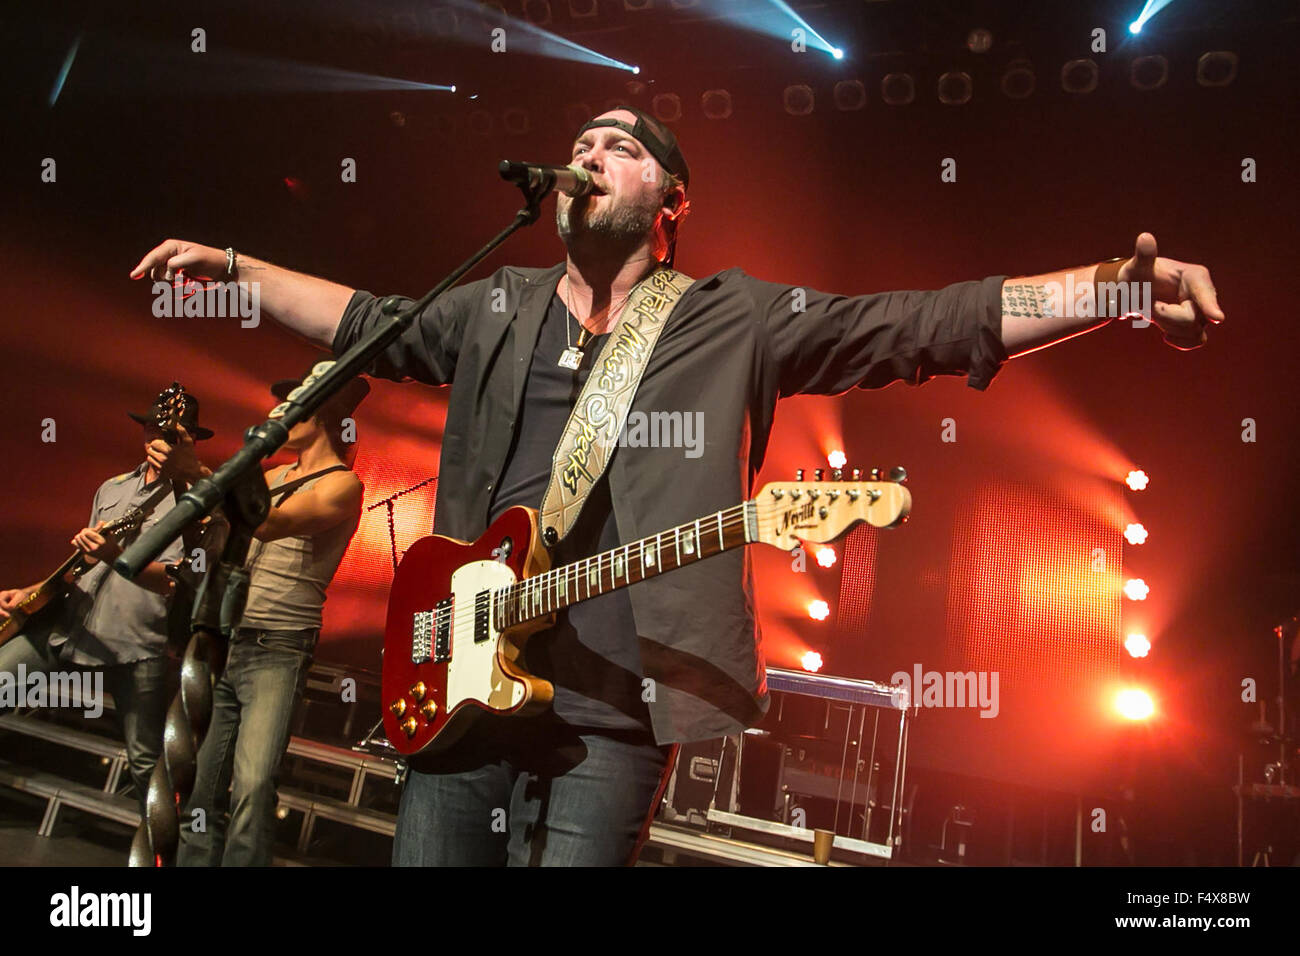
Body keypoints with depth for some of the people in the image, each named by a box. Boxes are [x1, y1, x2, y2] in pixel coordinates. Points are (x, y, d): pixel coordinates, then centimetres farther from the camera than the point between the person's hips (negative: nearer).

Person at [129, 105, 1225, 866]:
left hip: (612, 712, -3)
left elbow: (944, 322, -4)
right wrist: (231, 264, 24)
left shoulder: (735, 320, 2)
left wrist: (1123, 282, -14)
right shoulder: (496, 310, 14)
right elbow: (363, 320, 28)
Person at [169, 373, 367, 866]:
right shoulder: (275, 476, 16)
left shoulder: (343, 484, -7)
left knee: (252, 785, -20)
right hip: (222, 644, 7)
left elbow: (269, 524, -23)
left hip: (277, 651, -7)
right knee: (200, 790, 7)